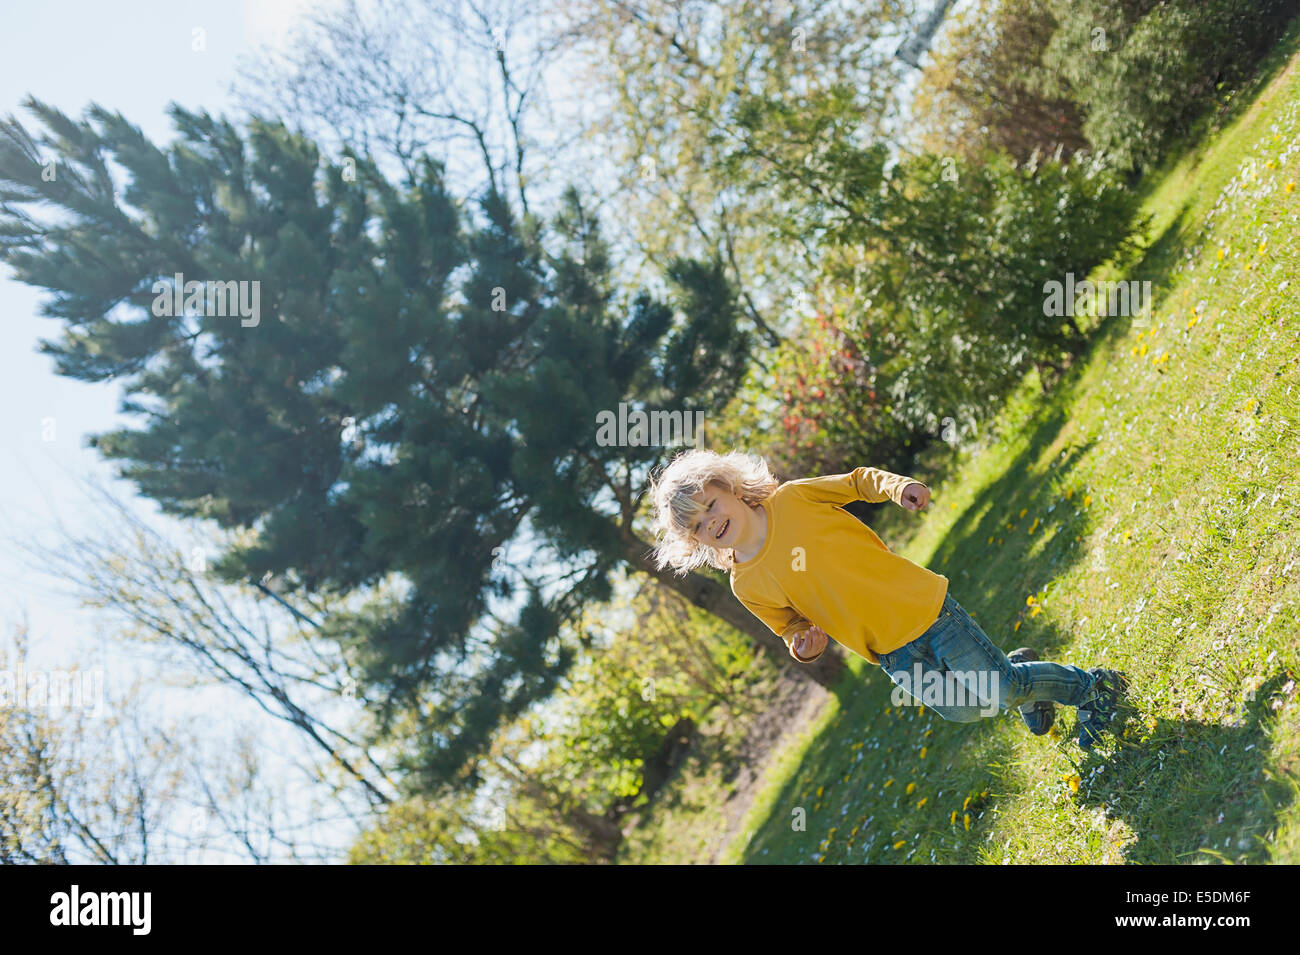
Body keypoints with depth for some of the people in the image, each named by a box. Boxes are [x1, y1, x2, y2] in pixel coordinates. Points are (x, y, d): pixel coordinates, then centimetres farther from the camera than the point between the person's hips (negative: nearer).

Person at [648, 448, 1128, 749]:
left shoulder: (792, 498, -11)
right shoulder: (747, 586, -4)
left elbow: (856, 481, 0)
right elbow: (792, 627, 9)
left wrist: (896, 485, -20)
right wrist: (805, 645, -14)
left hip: (918, 602, -3)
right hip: (889, 651, 3)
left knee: (998, 687, -6)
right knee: (960, 709, 0)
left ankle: (1092, 686, 20)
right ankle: (1017, 669, 32)